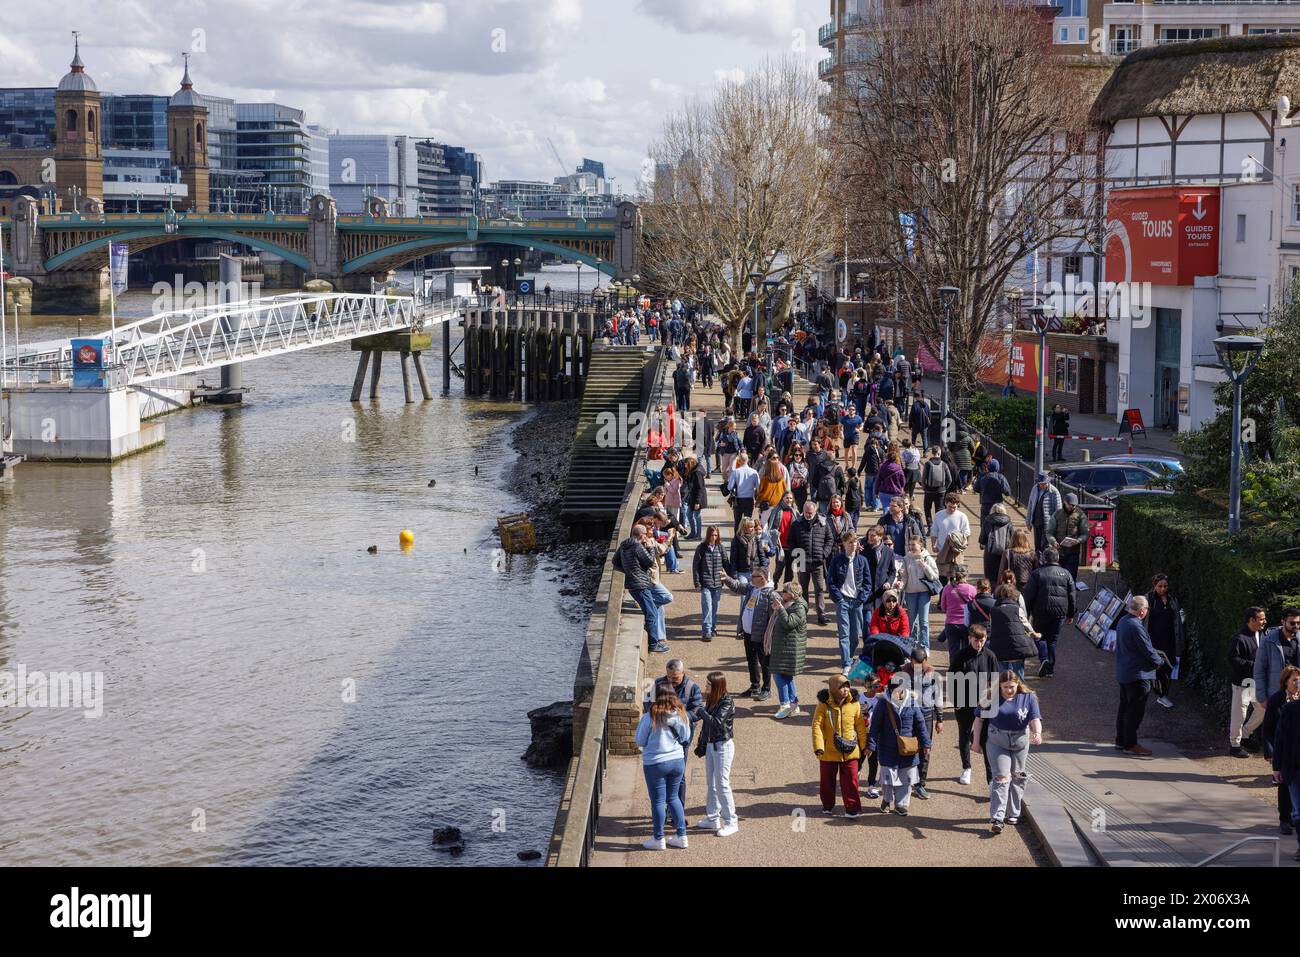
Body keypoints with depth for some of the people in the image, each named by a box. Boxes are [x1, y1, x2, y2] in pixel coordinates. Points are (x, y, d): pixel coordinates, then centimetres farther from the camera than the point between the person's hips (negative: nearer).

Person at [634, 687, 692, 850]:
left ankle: (658, 839, 17)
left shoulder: (650, 717, -18)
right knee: (673, 798, 19)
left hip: (655, 763, -4)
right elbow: (685, 738, 7)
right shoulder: (681, 715, -6)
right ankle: (681, 835, 21)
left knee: (658, 801, 7)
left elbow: (640, 742, -8)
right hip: (677, 761, 4)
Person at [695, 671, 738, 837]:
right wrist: (702, 745, 13)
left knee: (722, 784, -6)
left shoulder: (727, 702, -16)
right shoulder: (710, 700, 6)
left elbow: (716, 722, -27)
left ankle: (731, 822, 1)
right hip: (710, 745, 8)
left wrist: (700, 711, -18)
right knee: (712, 784, 14)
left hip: (723, 746, -8)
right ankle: (713, 819, 24)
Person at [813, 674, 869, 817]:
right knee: (827, 780, 13)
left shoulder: (854, 704, -4)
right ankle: (828, 805, 32)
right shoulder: (824, 704, -12)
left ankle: (852, 808, 7)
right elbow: (817, 726, -13)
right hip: (829, 751, -1)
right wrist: (818, 747, -21)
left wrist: (864, 746, 8)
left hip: (850, 751, 1)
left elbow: (860, 726, 5)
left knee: (851, 780, -2)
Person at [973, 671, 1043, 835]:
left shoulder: (1028, 698, -5)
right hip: (997, 743, -2)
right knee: (1001, 778, -11)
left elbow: (1035, 718, -15)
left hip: (1020, 742, 2)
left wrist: (1037, 733, -35)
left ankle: (1013, 814, 28)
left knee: (1017, 778, 13)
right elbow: (979, 719, 1)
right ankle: (996, 818, -15)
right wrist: (976, 741, -1)